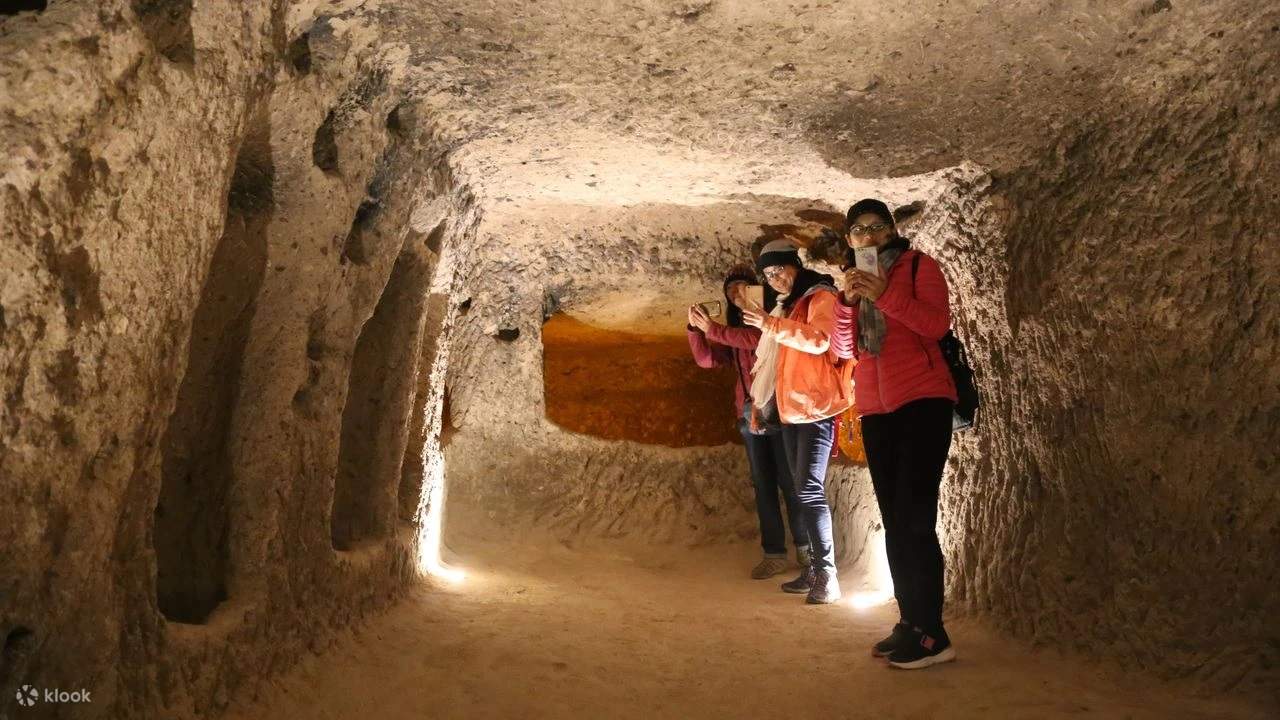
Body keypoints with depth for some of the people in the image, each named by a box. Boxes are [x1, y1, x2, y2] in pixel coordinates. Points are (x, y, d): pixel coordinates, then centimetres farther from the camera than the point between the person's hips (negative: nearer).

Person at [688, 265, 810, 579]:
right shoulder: (734, 328, 20)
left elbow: (757, 339, -21)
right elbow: (707, 359, 10)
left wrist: (713, 329, -20)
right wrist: (695, 328, -5)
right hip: (748, 414, 6)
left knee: (789, 480, -3)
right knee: (762, 484, 5)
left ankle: (806, 547, 7)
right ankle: (774, 553, 8)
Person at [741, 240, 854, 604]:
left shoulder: (821, 297, -6)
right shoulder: (785, 305, 20)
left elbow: (819, 340, -24)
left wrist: (772, 325, -26)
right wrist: (761, 399, 21)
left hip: (816, 407, -9)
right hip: (791, 409, 9)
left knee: (810, 489, -15)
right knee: (803, 490, 10)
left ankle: (827, 576, -12)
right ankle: (815, 568, 17)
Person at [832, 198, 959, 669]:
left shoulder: (918, 265, 2)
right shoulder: (857, 280, 17)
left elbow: (937, 324, -12)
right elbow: (844, 347, 8)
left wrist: (885, 295, -20)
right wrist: (847, 300, -7)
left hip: (922, 401, -6)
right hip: (875, 410, 6)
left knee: (915, 518, -12)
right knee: (894, 521, 6)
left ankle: (931, 634, -8)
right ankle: (909, 622, 12)